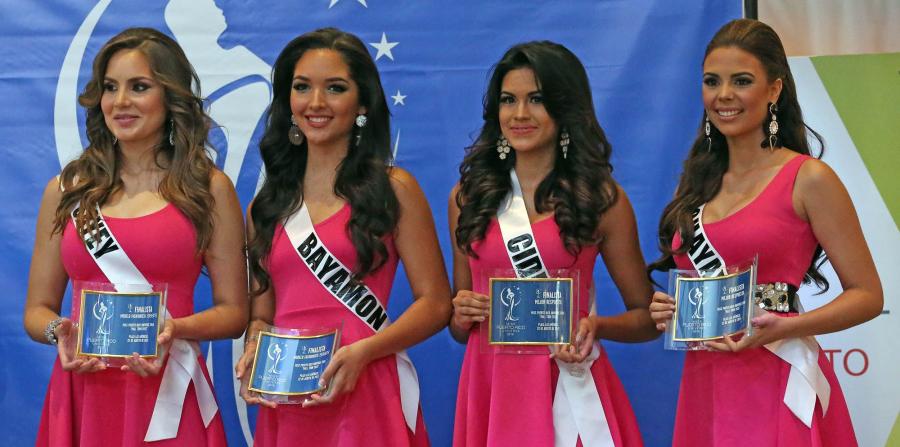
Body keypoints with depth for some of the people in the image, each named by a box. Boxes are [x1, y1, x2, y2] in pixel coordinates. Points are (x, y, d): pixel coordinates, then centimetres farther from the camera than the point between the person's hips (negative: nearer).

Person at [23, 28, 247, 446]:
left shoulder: (208, 188, 2)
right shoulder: (65, 190, 8)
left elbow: (233, 311, 2)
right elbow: (37, 309, 11)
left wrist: (176, 329, -15)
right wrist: (59, 332, -10)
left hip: (167, 393, -2)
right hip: (82, 390, 2)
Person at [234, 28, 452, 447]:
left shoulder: (393, 188, 1)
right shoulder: (266, 205, 13)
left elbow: (435, 302, -3)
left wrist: (362, 351, -16)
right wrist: (253, 351, -5)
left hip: (365, 391, -3)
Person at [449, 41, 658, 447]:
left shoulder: (601, 198, 1)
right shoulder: (468, 197, 9)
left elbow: (646, 317, 5)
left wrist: (595, 326, -14)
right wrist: (461, 317, -5)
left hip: (568, 387, -2)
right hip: (490, 389, 3)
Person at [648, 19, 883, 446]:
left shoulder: (808, 178, -5)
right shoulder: (697, 184, 12)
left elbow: (867, 294, -6)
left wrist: (784, 328, -20)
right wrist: (668, 311, 0)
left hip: (776, 385, -6)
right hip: (704, 389, 6)